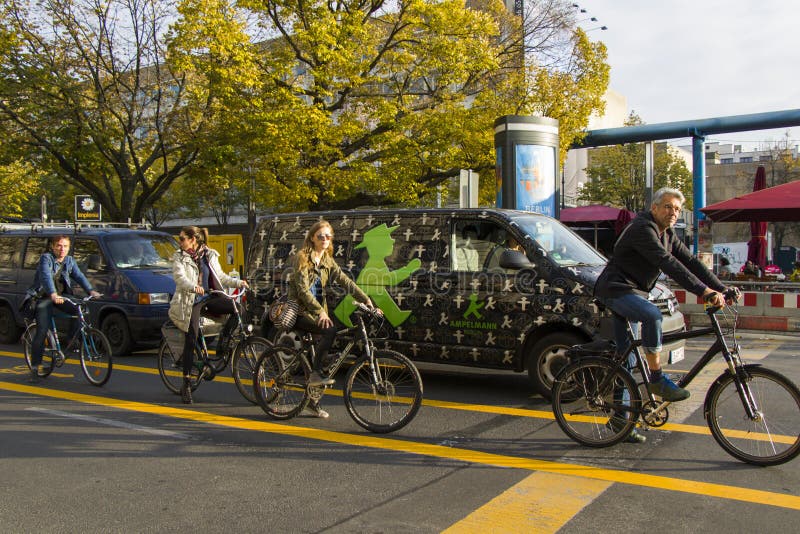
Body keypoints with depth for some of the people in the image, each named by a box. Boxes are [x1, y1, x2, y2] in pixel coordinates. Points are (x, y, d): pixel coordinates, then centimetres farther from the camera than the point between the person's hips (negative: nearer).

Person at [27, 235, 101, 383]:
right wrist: (53, 294, -45)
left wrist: (90, 290, -22)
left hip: (62, 296, 5)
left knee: (79, 310, -23)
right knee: (42, 331, -10)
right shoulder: (46, 258, -12)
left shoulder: (70, 261, 7)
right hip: (44, 297, -5)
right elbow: (46, 276, -28)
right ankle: (35, 366, -2)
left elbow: (79, 276, -4)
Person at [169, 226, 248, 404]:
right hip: (190, 302, -3)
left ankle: (223, 341, -2)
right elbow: (180, 277, -16)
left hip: (209, 297, 3)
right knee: (191, 340, -10)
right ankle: (186, 383, -1)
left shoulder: (210, 255, 12)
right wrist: (194, 287, -36)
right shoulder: (179, 258, 2)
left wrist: (238, 282, -2)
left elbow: (220, 277, 15)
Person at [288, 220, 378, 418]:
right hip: (300, 311, -7)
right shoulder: (303, 257, -10)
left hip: (316, 311, 7)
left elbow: (346, 282, 3)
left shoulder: (328, 261, 11)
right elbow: (303, 289, -20)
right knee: (330, 331, -28)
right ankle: (315, 374, -20)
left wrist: (366, 300, -10)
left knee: (318, 345, 4)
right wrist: (320, 311, -29)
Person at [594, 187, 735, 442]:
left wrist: (721, 288, -2)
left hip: (633, 293, 9)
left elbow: (691, 262, 9)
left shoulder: (668, 235, 12)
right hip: (615, 290, -9)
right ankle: (657, 380, -25)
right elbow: (668, 264, -29)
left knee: (626, 358, 8)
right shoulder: (642, 229, -18)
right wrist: (704, 291, -34)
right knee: (652, 315, -36)